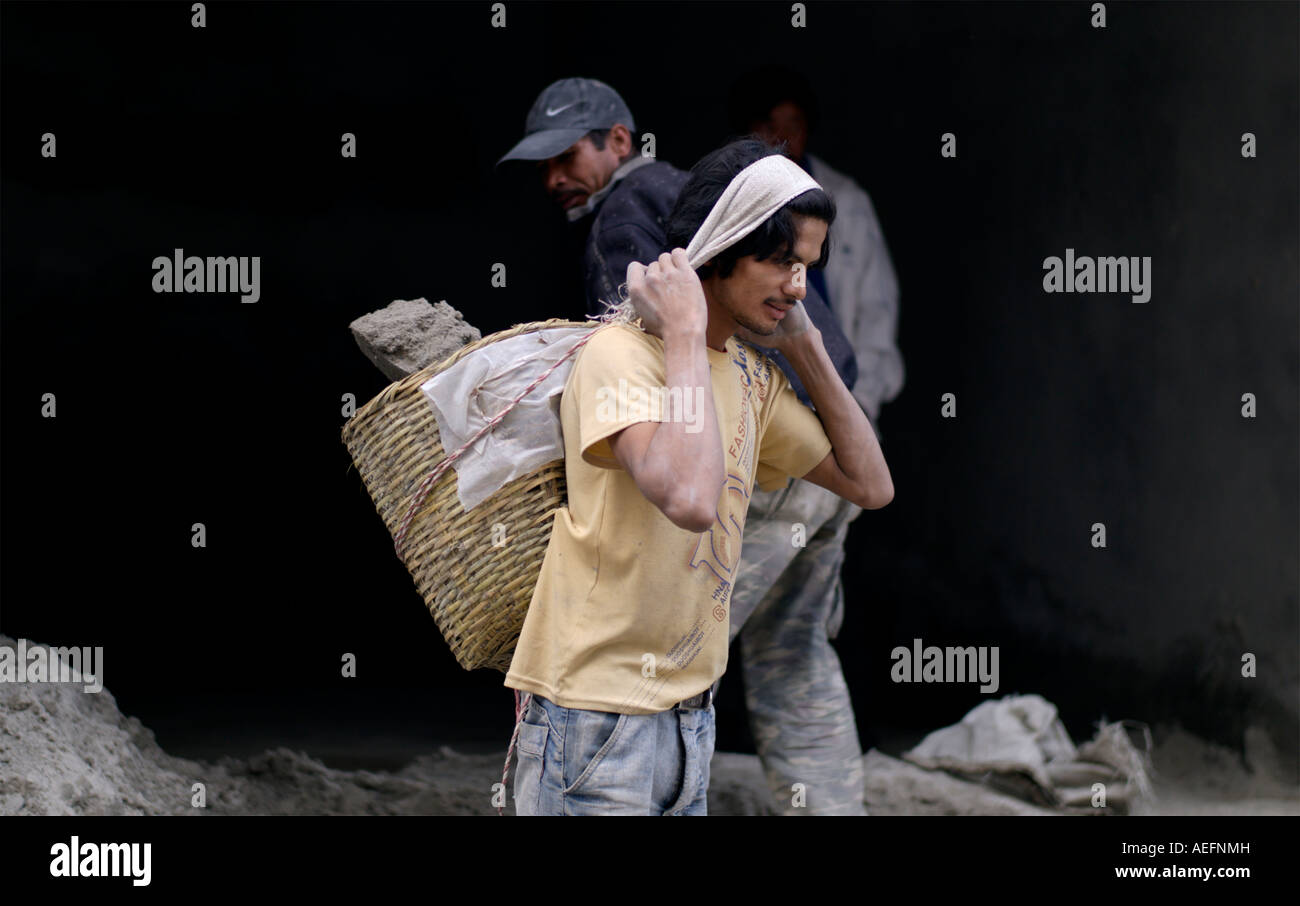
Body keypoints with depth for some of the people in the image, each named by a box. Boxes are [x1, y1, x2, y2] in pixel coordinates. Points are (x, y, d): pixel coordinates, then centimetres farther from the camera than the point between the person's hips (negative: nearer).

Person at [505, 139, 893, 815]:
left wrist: (805, 346, 7)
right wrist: (685, 333, -24)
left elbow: (870, 486, 12)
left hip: (688, 712, 8)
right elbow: (689, 499, -33)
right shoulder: (621, 354, -16)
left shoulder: (750, 376, 11)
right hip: (595, 708, -8)